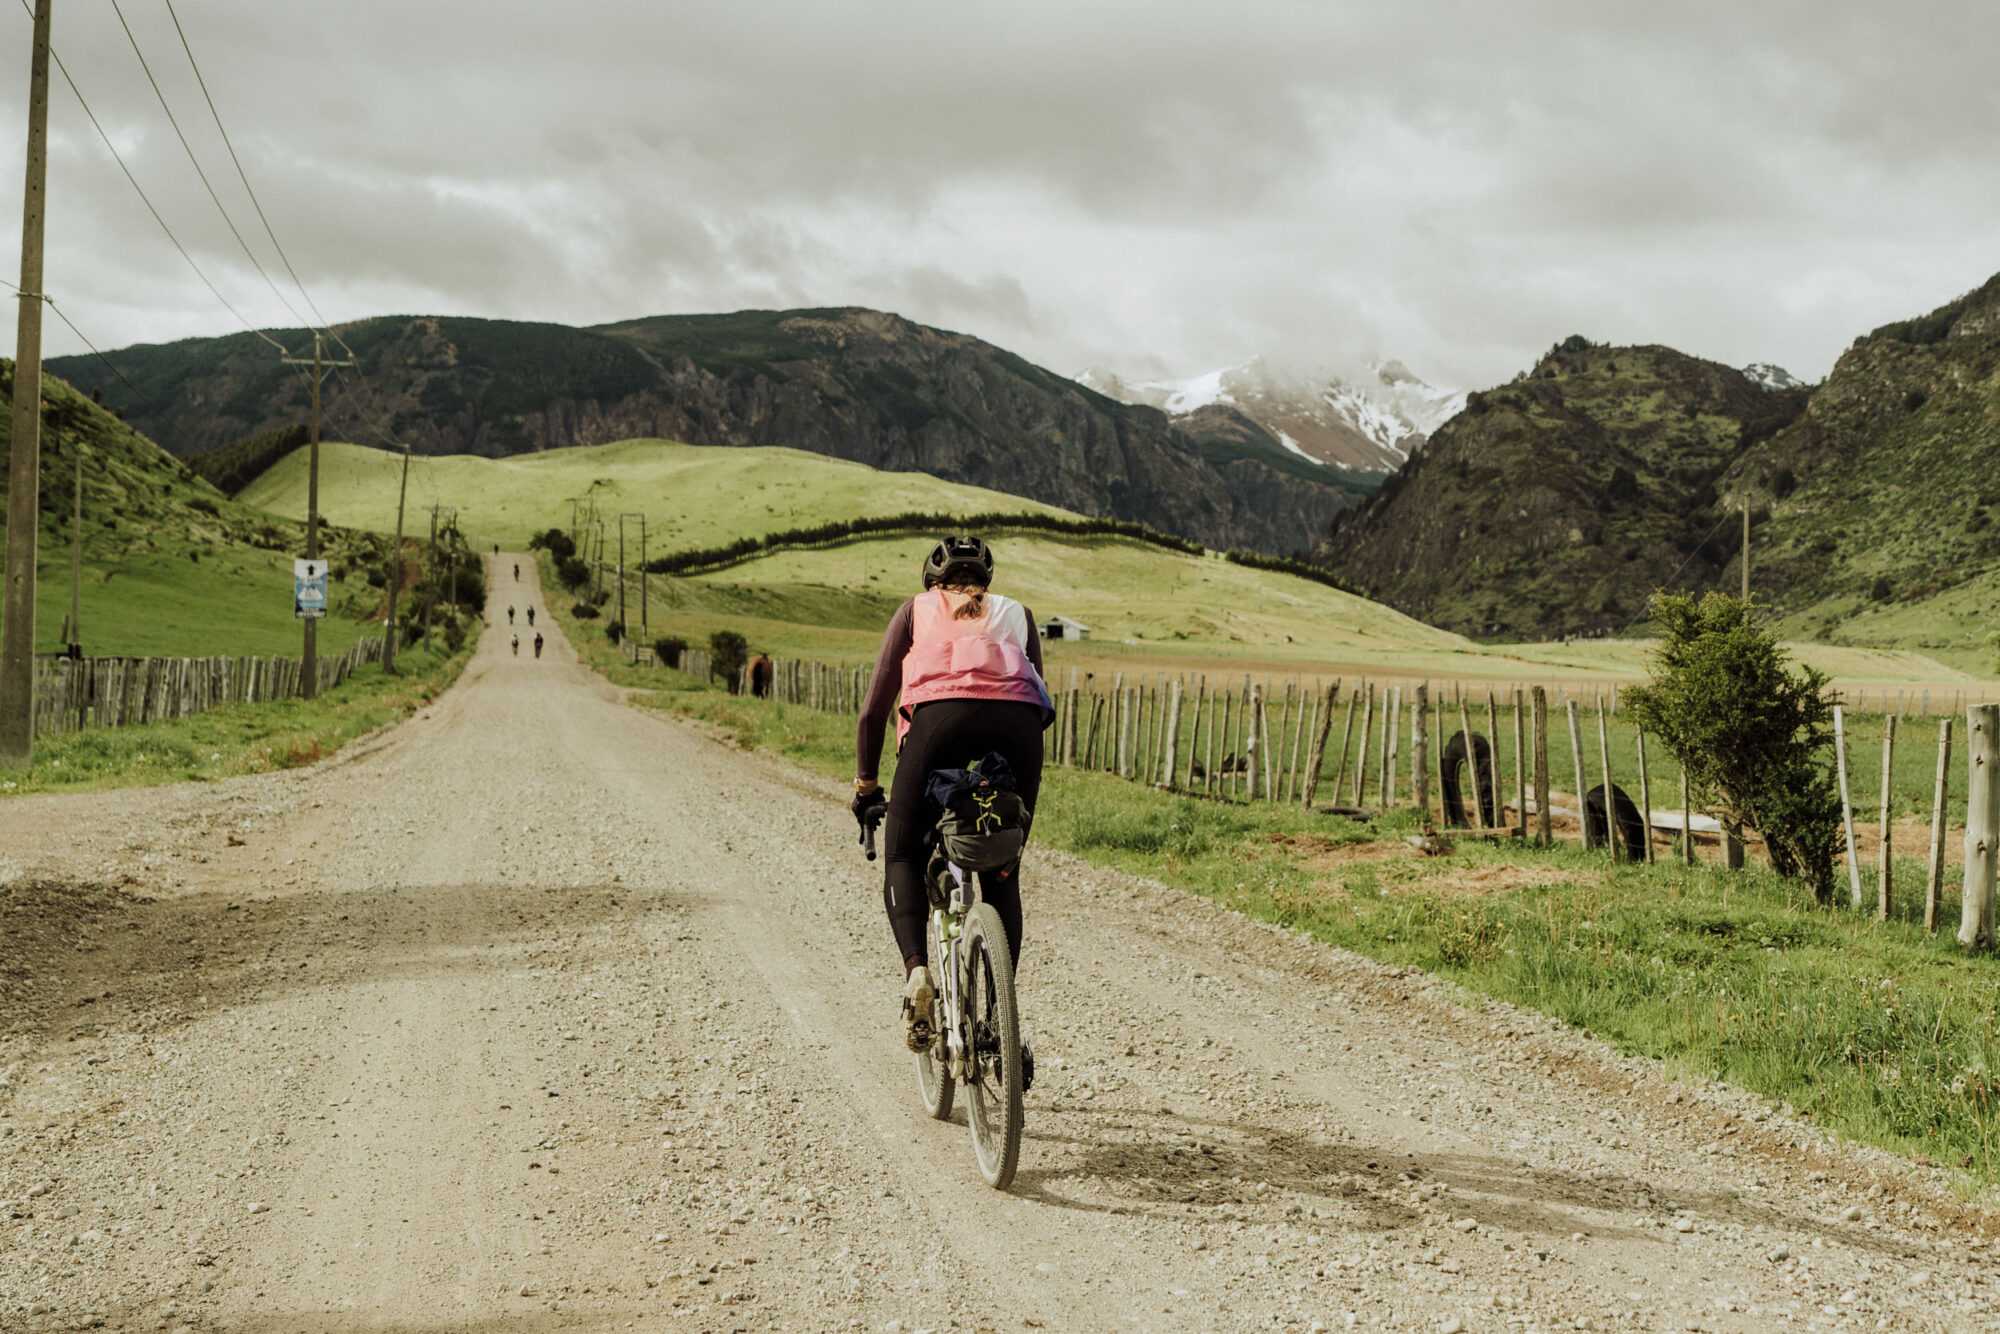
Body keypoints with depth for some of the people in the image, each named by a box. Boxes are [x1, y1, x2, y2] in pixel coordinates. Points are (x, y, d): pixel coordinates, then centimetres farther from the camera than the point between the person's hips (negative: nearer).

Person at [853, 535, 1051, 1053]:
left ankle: (916, 970, -8)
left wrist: (865, 786, 37)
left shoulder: (916, 608, 31)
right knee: (1002, 874, 17)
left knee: (903, 855, 15)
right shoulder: (1016, 613, 35)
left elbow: (873, 709, 27)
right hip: (1018, 719, 2)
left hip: (941, 713, -2)